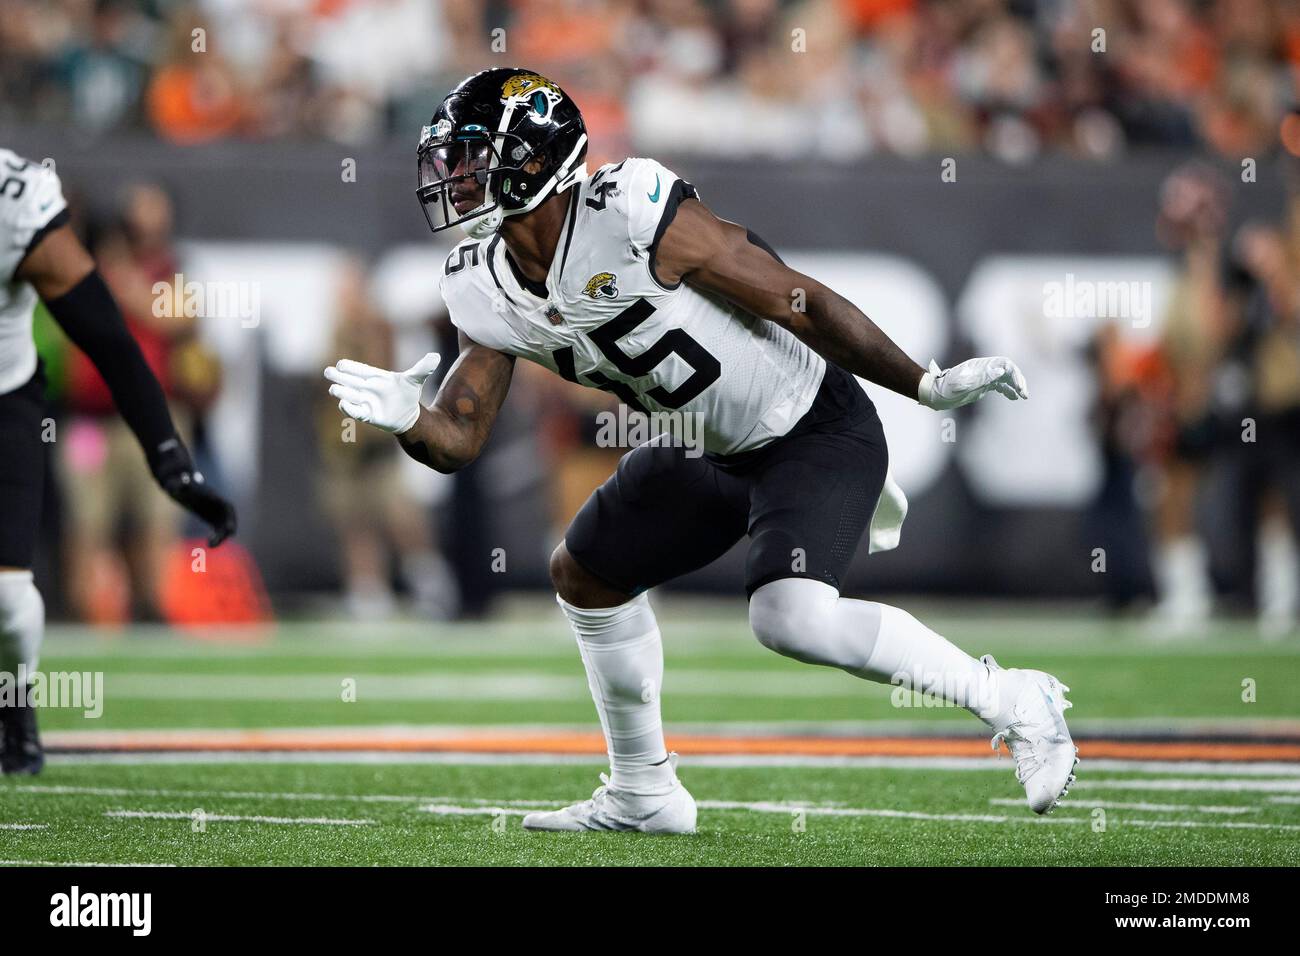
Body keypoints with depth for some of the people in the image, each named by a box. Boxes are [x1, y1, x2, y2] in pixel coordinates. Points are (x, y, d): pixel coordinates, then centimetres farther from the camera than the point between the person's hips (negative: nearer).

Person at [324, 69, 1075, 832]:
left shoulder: (633, 214, -29)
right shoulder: (487, 293, -5)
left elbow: (802, 303, -24)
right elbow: (460, 441, -2)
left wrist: (928, 387, -19)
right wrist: (407, 418, -26)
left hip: (815, 430, -9)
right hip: (711, 450, 9)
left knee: (791, 618, -26)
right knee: (585, 575, 15)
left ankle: (1011, 702, -9)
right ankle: (643, 794, 32)